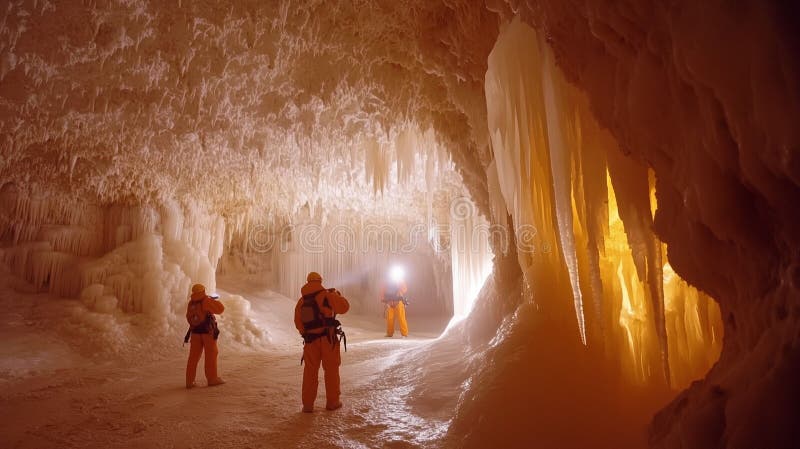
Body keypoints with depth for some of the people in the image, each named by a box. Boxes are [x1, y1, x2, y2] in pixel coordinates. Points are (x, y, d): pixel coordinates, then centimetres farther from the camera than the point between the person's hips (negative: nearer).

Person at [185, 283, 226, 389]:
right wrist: (213, 300, 5)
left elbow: (189, 317, 11)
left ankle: (190, 381, 10)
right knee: (211, 355, 6)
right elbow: (221, 309, -10)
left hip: (195, 332, 5)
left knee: (194, 356, 9)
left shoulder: (191, 303, 1)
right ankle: (212, 379, 12)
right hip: (208, 332, -5)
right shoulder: (206, 301, -14)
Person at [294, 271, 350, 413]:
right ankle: (332, 401, 16)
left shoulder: (302, 300, 8)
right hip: (328, 338, -4)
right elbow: (344, 307, -8)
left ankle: (308, 404, 13)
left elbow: (298, 322, 9)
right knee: (331, 369, 9)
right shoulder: (326, 295, -7)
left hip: (310, 339, 4)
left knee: (310, 371, 12)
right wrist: (336, 294, 8)